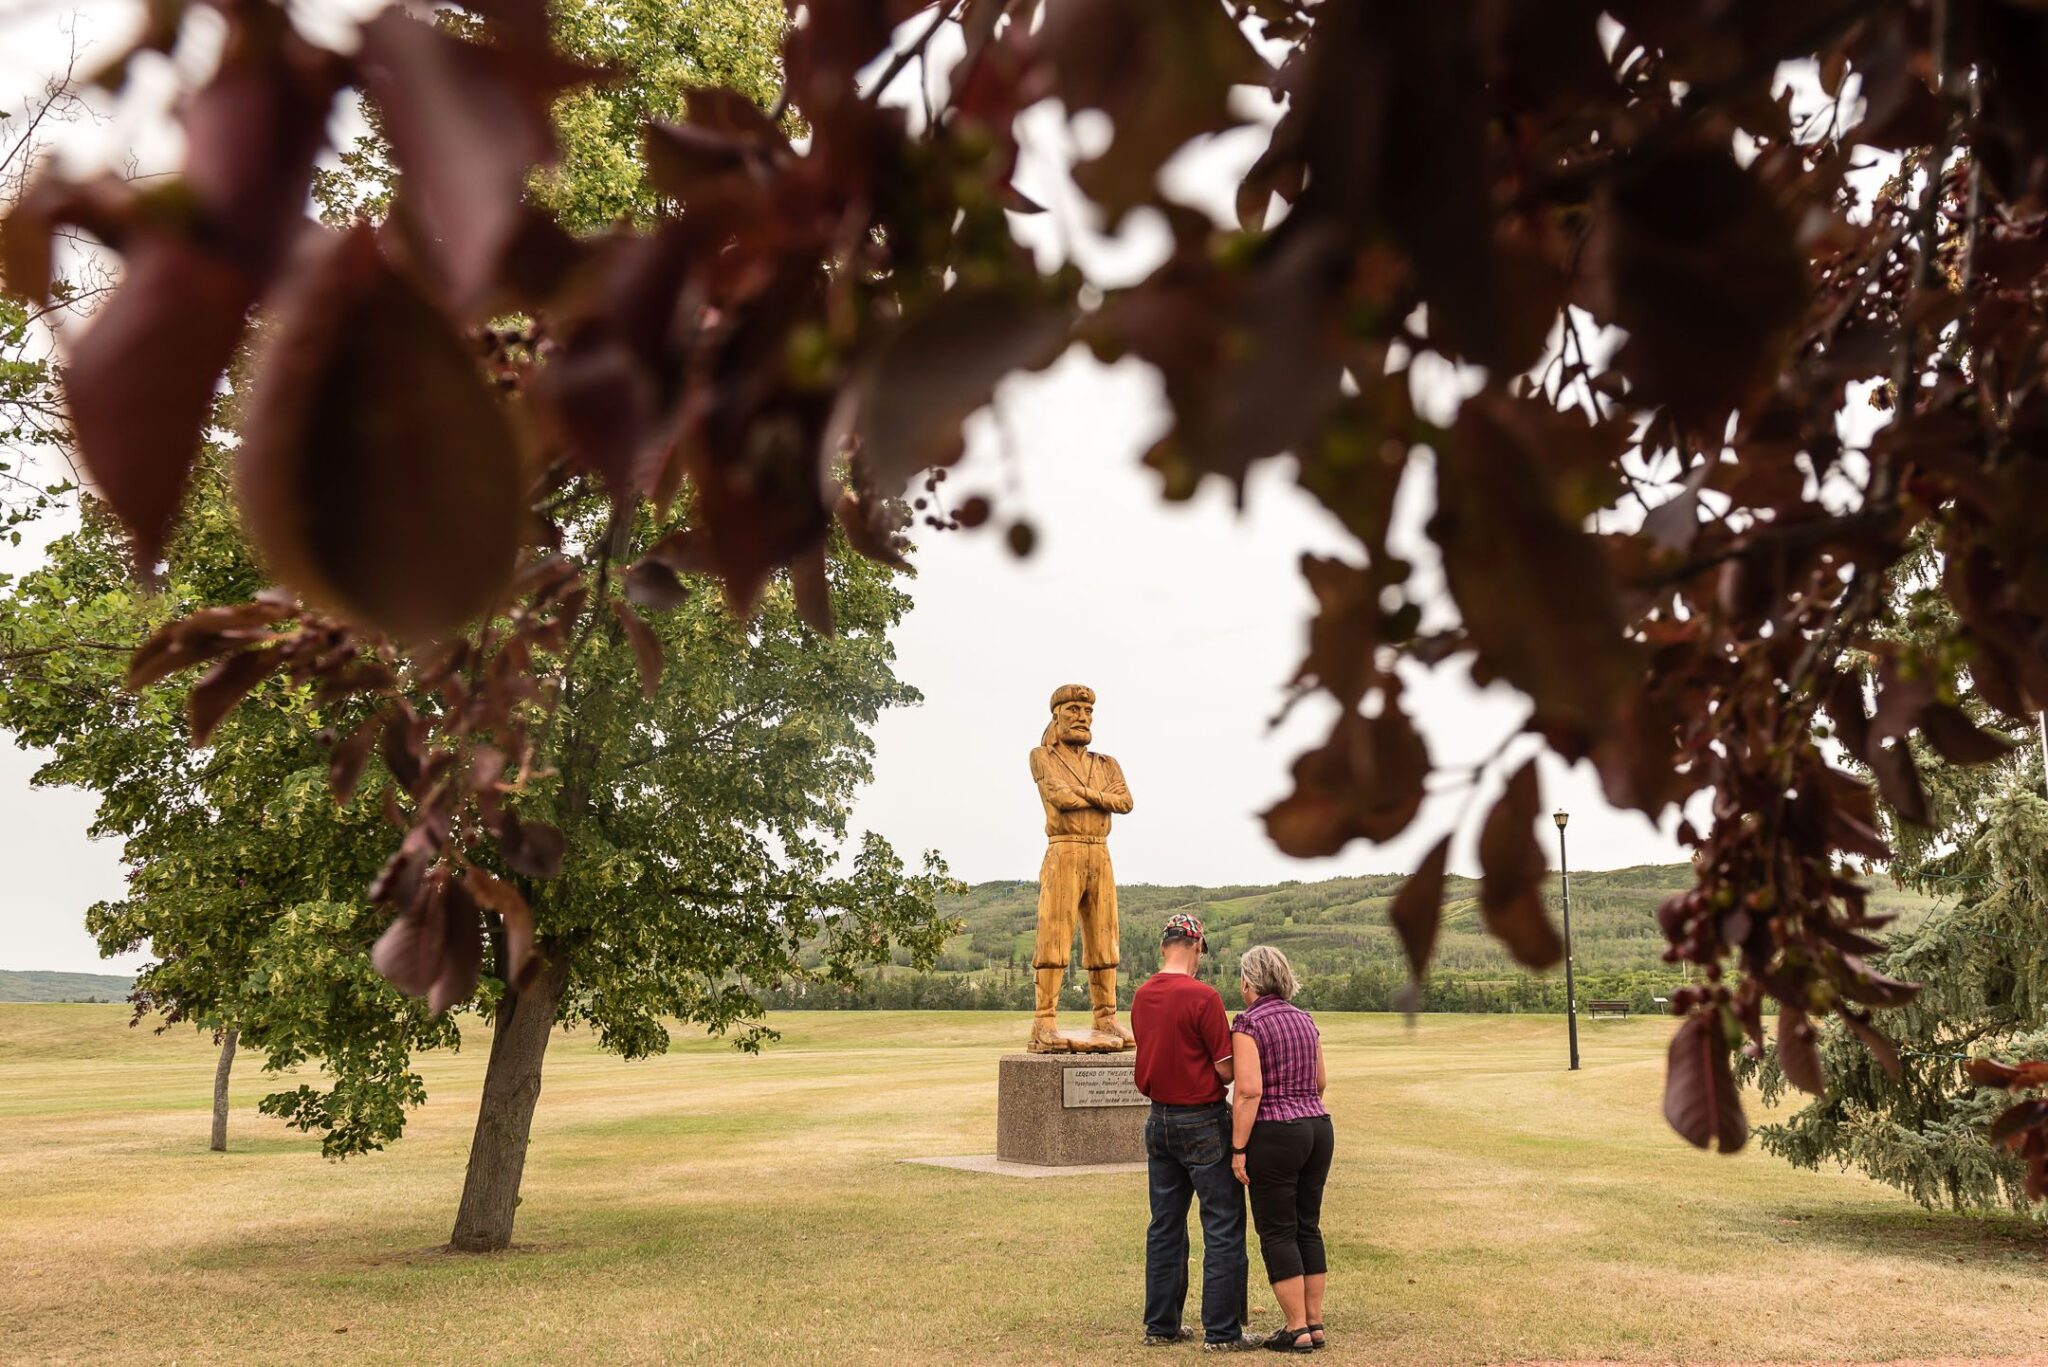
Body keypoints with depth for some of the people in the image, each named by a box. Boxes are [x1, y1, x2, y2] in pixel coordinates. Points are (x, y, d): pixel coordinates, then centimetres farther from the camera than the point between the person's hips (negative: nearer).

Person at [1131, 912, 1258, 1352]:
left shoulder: (1140, 997, 4)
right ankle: (1222, 1331, 5)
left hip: (1159, 1118, 7)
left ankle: (1161, 1324, 21)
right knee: (1224, 1228, 2)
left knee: (1165, 1226, 14)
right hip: (1203, 1121, -7)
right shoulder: (1202, 996, -17)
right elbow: (1226, 1069, -14)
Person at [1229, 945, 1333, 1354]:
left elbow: (1249, 1091, -19)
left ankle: (1298, 1330, 5)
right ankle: (1315, 1323, 18)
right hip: (1318, 1127, 7)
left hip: (1275, 1134, -7)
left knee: (1277, 1233, 2)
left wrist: (1238, 1148, -15)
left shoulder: (1248, 1022, -11)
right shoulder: (1305, 1019, 10)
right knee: (1308, 1228, 14)